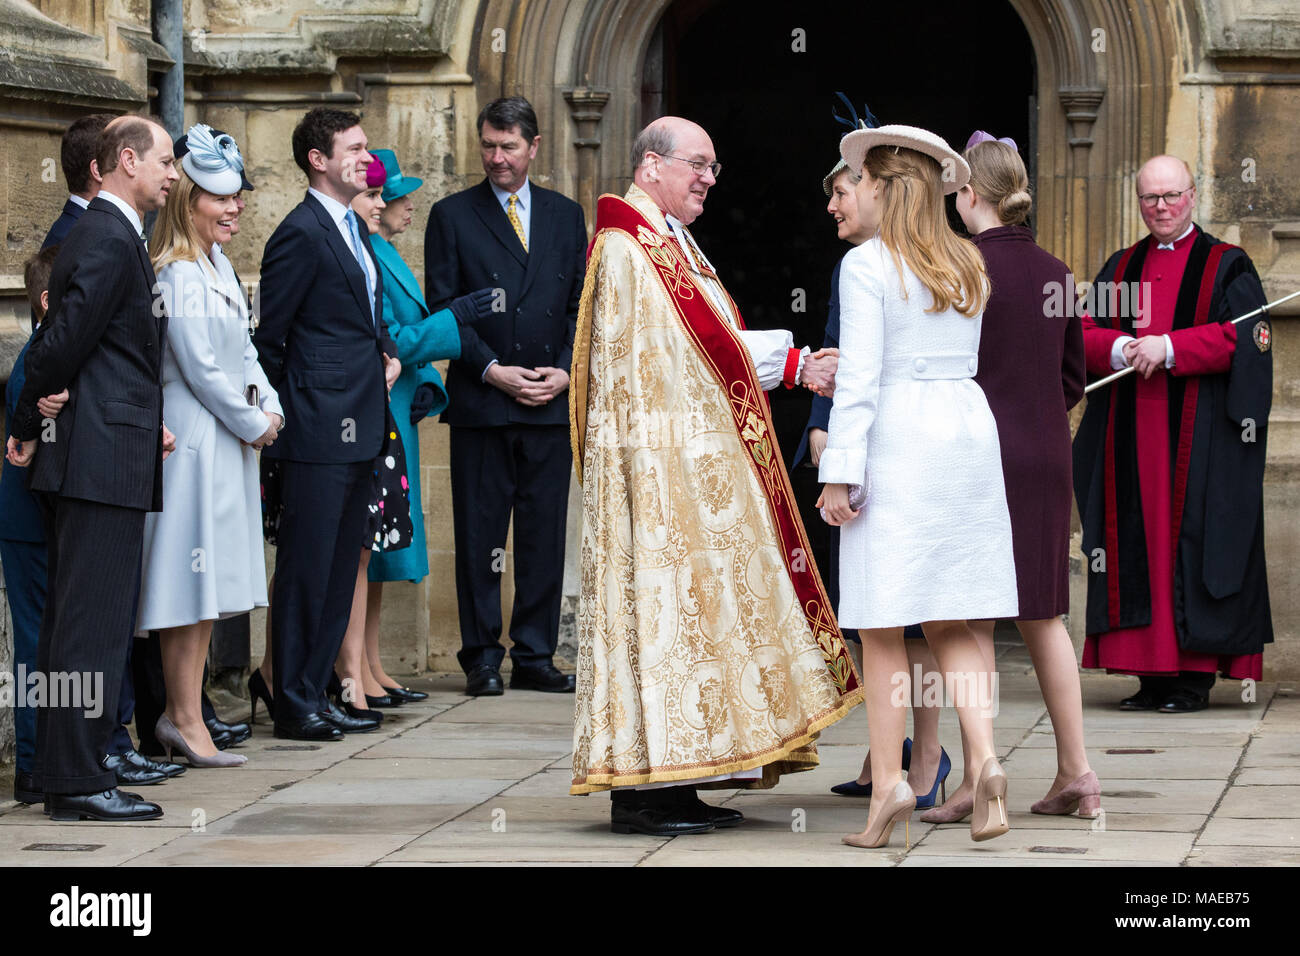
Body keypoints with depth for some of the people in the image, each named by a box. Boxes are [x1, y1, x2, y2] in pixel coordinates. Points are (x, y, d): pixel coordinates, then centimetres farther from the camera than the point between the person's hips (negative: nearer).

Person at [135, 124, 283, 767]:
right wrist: (252, 423, -8)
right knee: (190, 579, -6)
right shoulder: (177, 275, -15)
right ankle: (186, 720, -2)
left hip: (229, 440, 10)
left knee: (210, 583, 10)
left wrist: (271, 409, 3)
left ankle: (180, 714, 14)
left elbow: (243, 352, 17)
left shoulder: (218, 268, 14)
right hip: (193, 437, -10)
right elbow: (199, 366, -17)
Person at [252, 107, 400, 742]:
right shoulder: (301, 233, -13)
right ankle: (293, 705, 1)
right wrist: (285, 412, -6)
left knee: (340, 568, 12)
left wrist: (386, 350, 10)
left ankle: (316, 695, 19)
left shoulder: (352, 228, 16)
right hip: (319, 428, -9)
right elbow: (268, 334, -12)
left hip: (356, 430, 9)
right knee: (306, 567, -4)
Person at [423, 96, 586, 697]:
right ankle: (482, 659, 6)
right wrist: (493, 371, -10)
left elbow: (582, 305, 12)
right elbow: (442, 309, -1)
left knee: (545, 532, 4)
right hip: (480, 401, -2)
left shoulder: (566, 215, 12)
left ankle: (535, 657, 11)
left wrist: (565, 371, -3)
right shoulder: (452, 216, 3)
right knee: (480, 534, -1)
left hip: (552, 400, 2)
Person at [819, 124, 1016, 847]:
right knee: (951, 622, 7)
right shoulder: (970, 267, 11)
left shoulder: (867, 266, -8)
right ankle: (986, 758, -11)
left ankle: (889, 781, -3)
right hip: (970, 428, 6)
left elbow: (859, 376, -13)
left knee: (883, 625, 0)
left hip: (898, 436, -6)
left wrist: (840, 474, -12)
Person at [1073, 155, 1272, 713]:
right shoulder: (1120, 269, 17)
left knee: (1191, 538, -7)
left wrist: (1168, 348, -17)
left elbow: (1240, 338, -8)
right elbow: (1086, 335, 9)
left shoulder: (1226, 267, 4)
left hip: (1198, 433, -4)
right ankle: (1152, 673, 4)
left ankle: (1195, 676, -5)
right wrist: (1122, 349, -12)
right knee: (1138, 544, 1)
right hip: (1131, 434, 4)